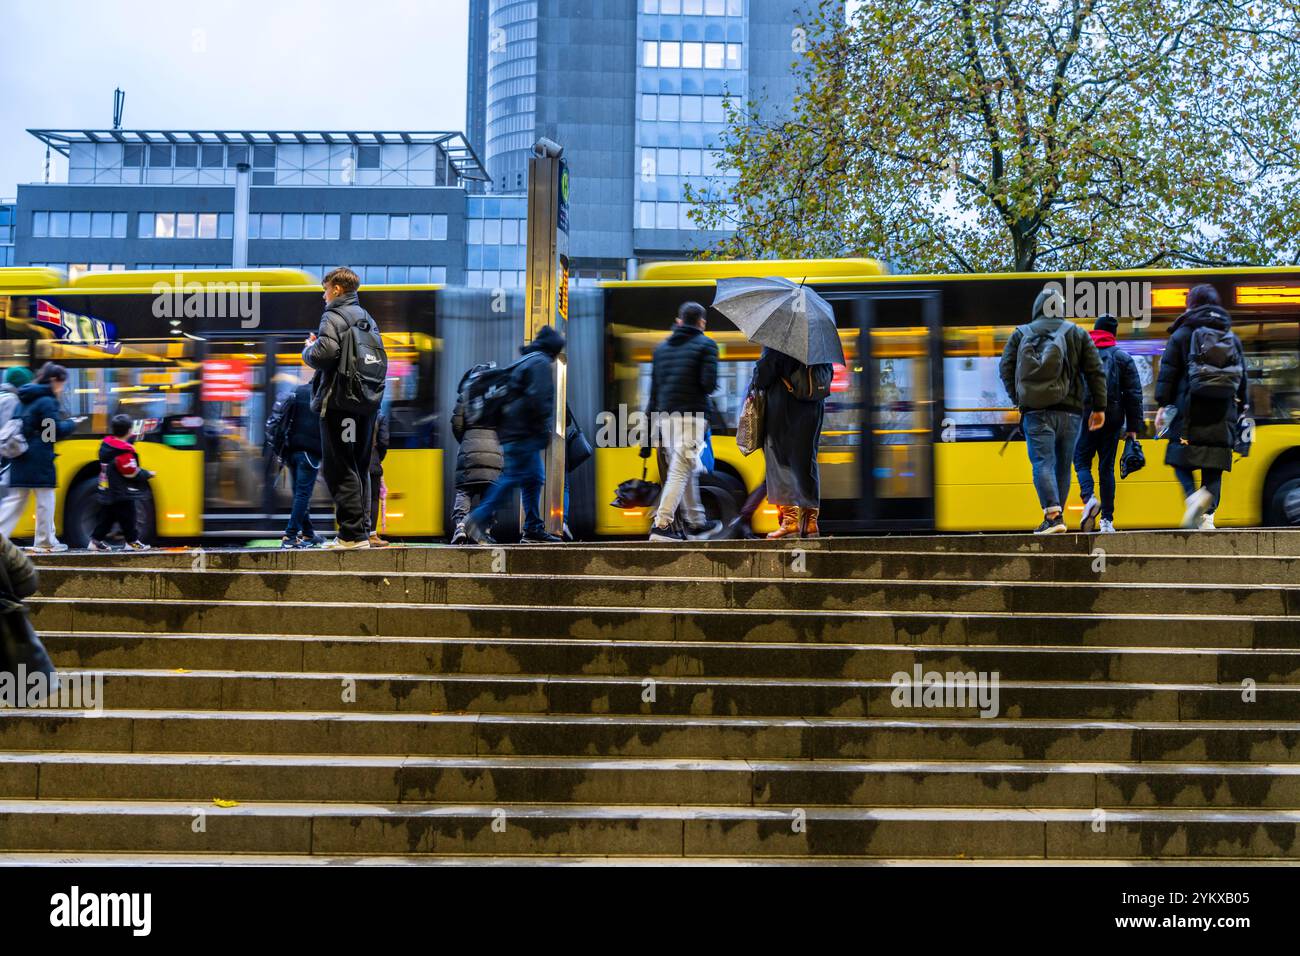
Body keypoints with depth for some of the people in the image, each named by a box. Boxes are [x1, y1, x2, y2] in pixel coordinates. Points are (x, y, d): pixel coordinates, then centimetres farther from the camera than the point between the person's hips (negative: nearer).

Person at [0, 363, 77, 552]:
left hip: (20, 458, 8)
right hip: (39, 461, -8)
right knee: (45, 501, 3)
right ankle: (45, 541, 9)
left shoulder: (25, 400, 16)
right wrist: (71, 424, 4)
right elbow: (57, 431, -15)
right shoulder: (47, 401, -12)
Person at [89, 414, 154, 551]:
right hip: (122, 495, -9)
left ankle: (96, 540, 16)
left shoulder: (106, 444, 4)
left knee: (106, 518, 15)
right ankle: (133, 541, 11)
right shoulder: (124, 452, -22)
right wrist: (148, 474, -3)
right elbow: (133, 474, -19)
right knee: (127, 518, 3)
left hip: (107, 492, 9)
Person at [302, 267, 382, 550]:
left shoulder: (333, 317, -10)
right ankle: (362, 526, 18)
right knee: (359, 469, 15)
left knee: (339, 469, -5)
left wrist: (308, 349, -1)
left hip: (338, 402, -8)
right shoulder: (367, 318, 16)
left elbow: (323, 354, -23)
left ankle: (353, 533, -8)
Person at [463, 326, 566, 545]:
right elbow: (538, 398, -20)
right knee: (513, 477, -11)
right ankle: (478, 519, -13)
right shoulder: (540, 363, -8)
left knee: (534, 478, 10)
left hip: (511, 431, 10)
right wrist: (544, 429, -14)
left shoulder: (524, 362, 22)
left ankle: (533, 529, 11)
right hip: (524, 434, -10)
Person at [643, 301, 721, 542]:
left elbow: (653, 388, 15)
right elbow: (709, 383, -13)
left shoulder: (662, 347, 16)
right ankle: (662, 524, -17)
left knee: (688, 470, 18)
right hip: (692, 416, -6)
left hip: (666, 414, 6)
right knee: (681, 470, -8)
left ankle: (696, 522, 26)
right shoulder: (706, 345, -1)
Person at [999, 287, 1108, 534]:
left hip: (1035, 411, -1)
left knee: (1042, 462, -8)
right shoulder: (1078, 334, 11)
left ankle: (1053, 516, -25)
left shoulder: (1021, 334, 10)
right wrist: (1099, 407, 7)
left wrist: (1018, 398, 10)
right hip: (1070, 412, 2)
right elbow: (1095, 372, 5)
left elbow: (1005, 368, 3)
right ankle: (1056, 515, 16)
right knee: (1063, 465, 12)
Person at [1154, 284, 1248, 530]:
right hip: (1222, 413, 3)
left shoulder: (1182, 334, 0)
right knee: (1214, 468, 6)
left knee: (1181, 459, 4)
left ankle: (1193, 495, -23)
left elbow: (1168, 372, -4)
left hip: (1190, 410, -3)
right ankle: (1208, 513, -5)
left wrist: (1163, 405, -2)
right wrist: (1242, 407, 22)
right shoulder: (1232, 337, 13)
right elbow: (1242, 375, 16)